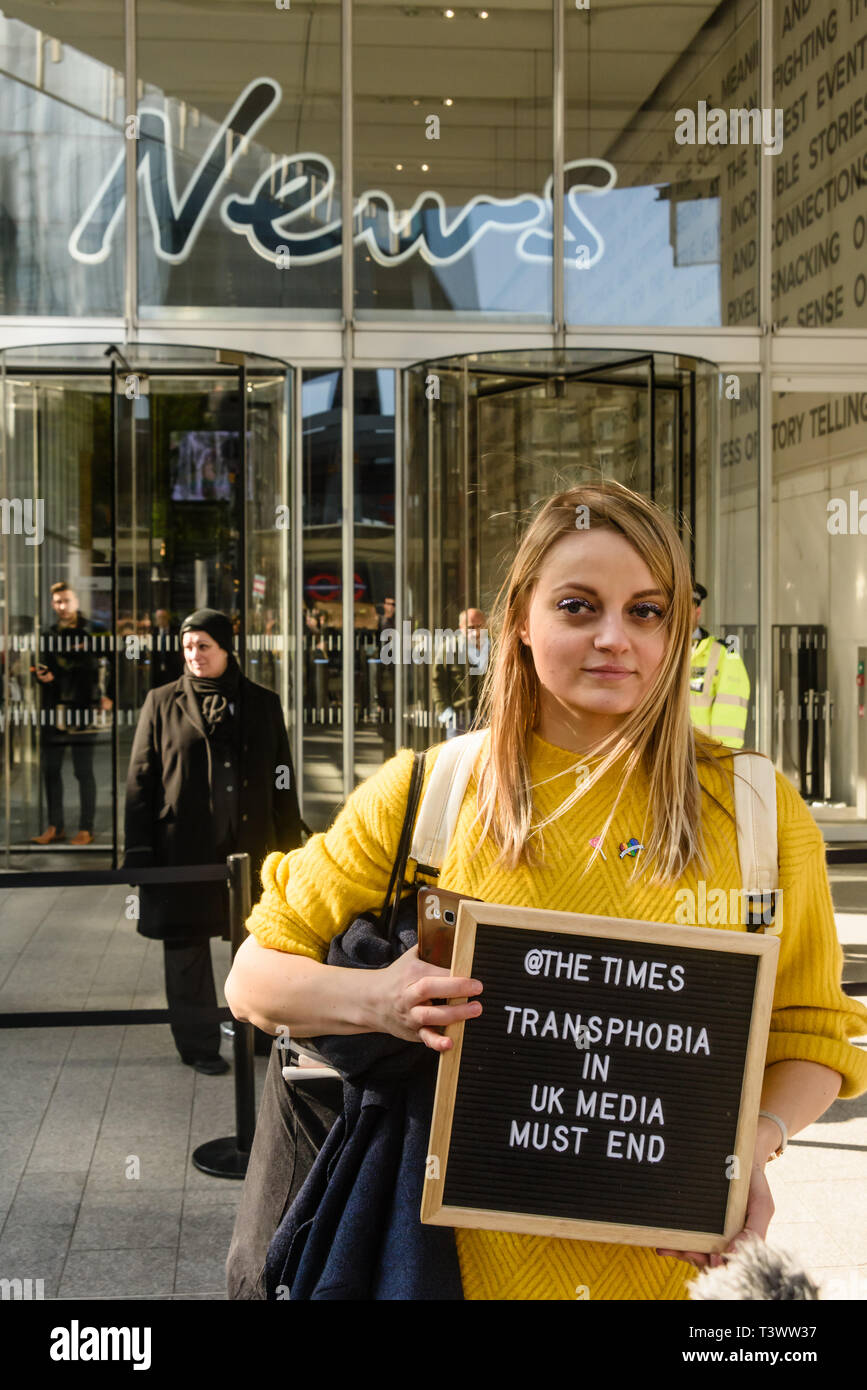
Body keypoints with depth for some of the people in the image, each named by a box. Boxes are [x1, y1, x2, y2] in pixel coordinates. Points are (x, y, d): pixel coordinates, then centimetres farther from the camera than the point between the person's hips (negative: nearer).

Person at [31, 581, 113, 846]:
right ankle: (55, 826, 16)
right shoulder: (50, 635, 12)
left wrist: (109, 697, -9)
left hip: (84, 710, -5)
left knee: (83, 771, 0)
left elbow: (111, 665, -1)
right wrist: (41, 674, -3)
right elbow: (43, 668, 19)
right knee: (50, 769, 7)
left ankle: (86, 829, 6)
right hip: (55, 712, 5)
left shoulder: (95, 632, -1)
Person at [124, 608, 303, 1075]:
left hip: (249, 846, 1)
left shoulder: (262, 704, 8)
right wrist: (138, 851, -4)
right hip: (183, 849, -1)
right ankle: (198, 1044, 17)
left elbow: (282, 782, 10)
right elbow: (140, 779, 3)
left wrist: (291, 846, 5)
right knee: (186, 947, 5)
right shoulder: (162, 703, 4)